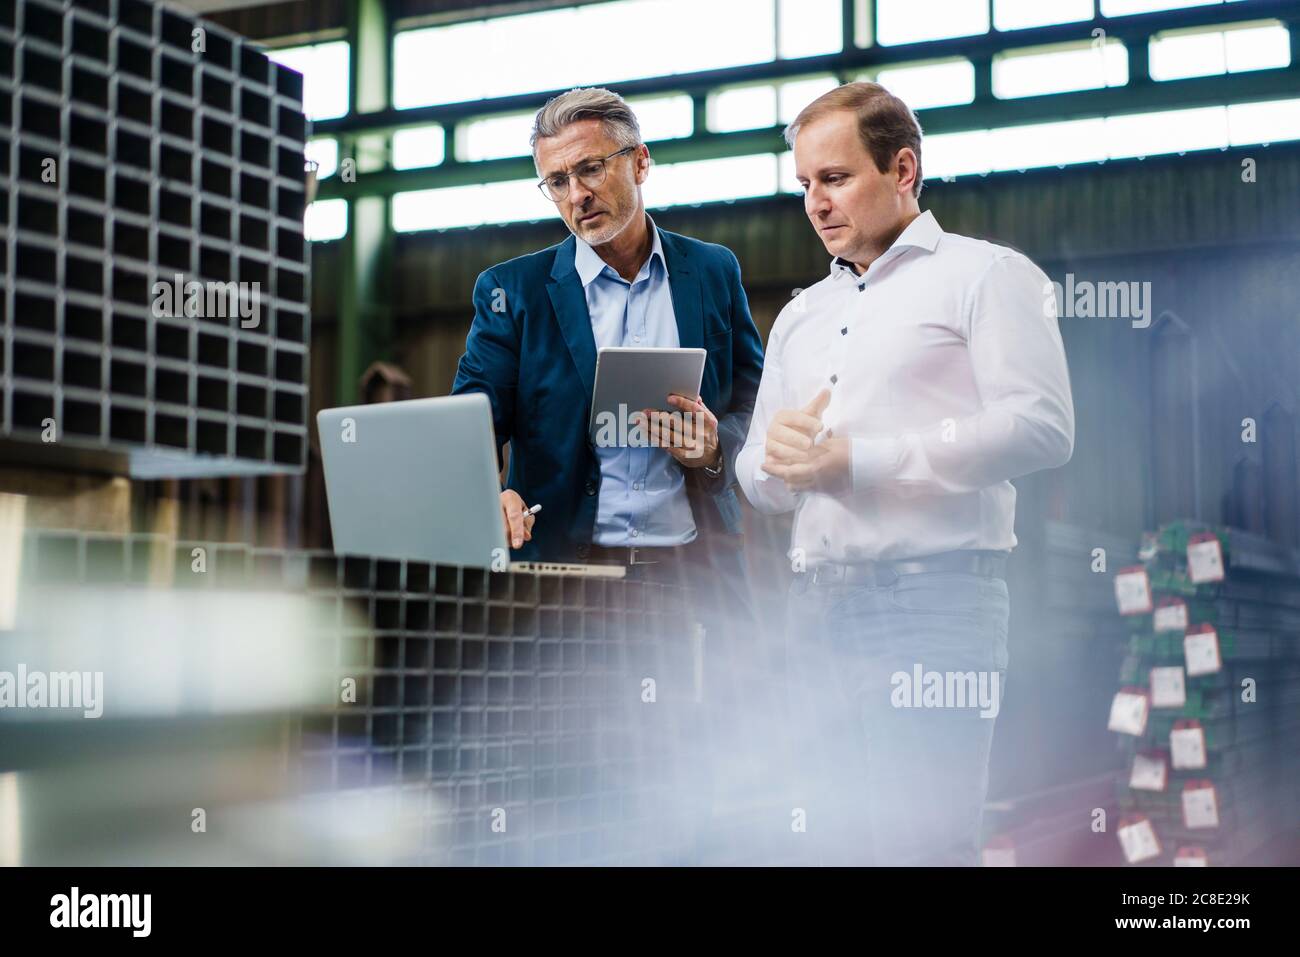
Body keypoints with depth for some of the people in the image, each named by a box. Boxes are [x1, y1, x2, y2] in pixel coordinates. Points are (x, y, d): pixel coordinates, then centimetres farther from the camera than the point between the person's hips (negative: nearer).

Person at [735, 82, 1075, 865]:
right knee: (839, 840, 7)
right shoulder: (801, 316, 22)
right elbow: (758, 478, 22)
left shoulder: (983, 274, 2)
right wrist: (778, 455, -4)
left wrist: (859, 459, -14)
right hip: (819, 603, 6)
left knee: (920, 843, -10)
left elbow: (1042, 426, -12)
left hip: (932, 595, -6)